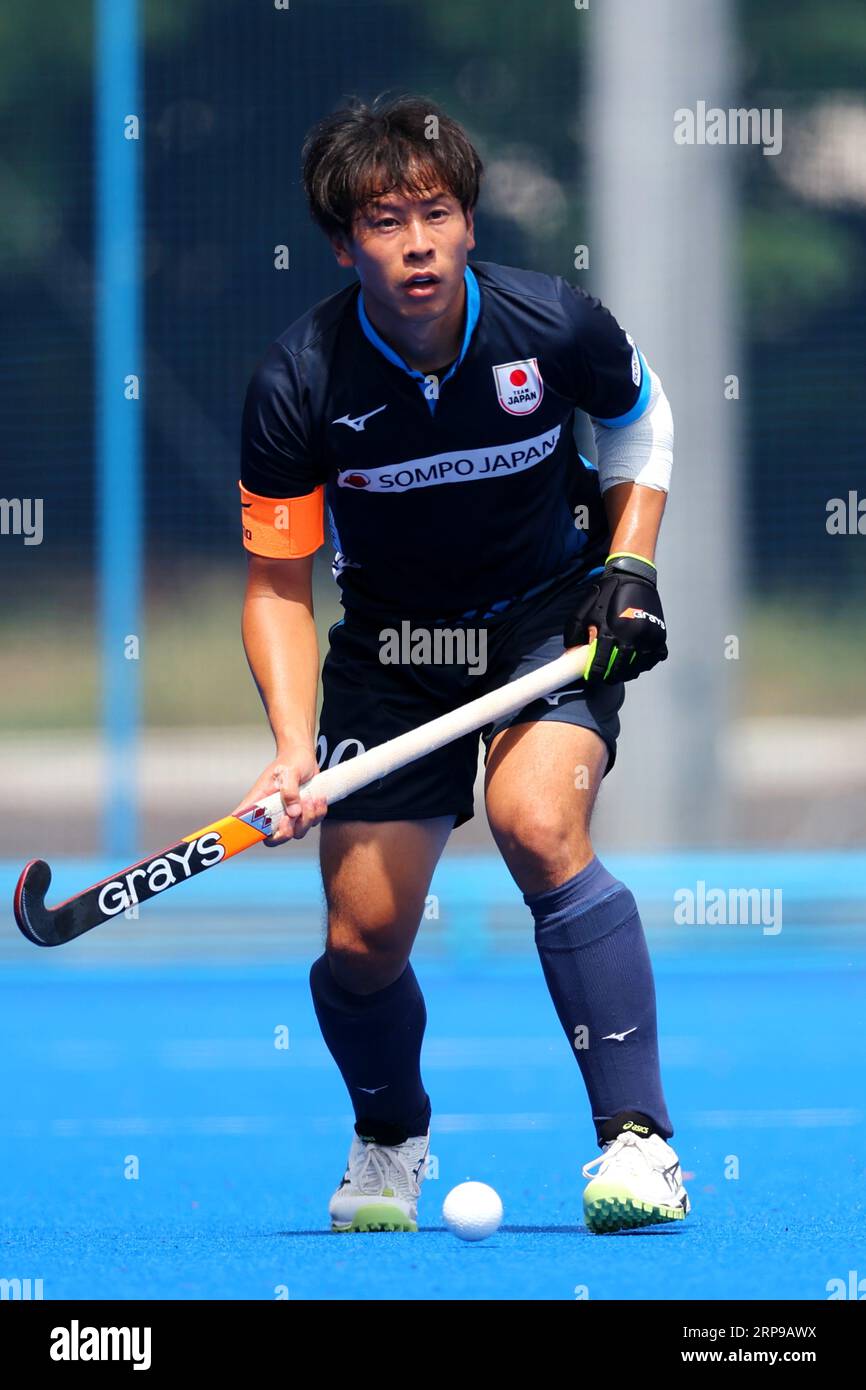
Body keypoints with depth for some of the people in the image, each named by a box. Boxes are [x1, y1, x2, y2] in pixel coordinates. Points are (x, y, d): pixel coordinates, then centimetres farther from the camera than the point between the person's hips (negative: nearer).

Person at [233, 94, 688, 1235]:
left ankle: (639, 1140, -25)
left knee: (538, 825, -29)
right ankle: (390, 1140, 31)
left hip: (553, 611, -1)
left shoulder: (553, 326, -20)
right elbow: (279, 585, -10)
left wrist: (629, 565, -7)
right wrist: (295, 747, -23)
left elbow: (640, 417, 5)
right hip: (393, 638, 2)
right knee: (364, 938, -3)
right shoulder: (298, 382, -21)